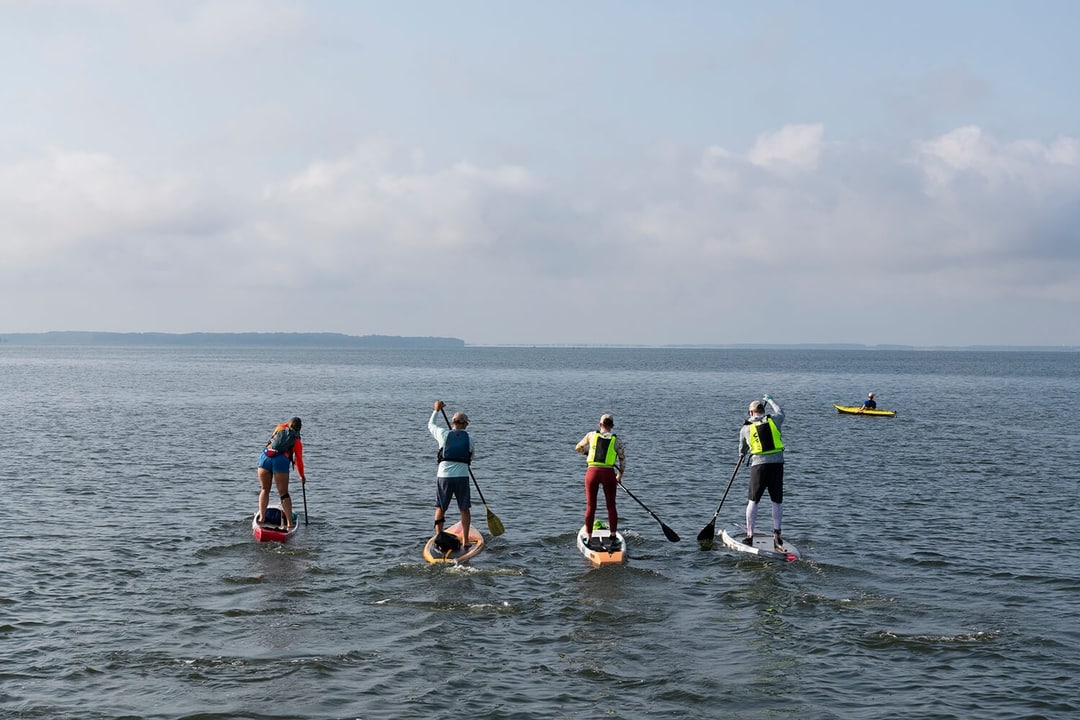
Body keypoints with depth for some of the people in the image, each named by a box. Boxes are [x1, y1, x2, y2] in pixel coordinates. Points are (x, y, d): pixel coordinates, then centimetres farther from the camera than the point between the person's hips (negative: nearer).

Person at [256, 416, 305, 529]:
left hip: (265, 457, 2)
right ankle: (289, 523, -1)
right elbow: (299, 460, 17)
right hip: (281, 461, -2)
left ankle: (261, 517, 5)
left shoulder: (279, 428, 22)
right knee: (284, 493, 3)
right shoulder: (297, 441, 15)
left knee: (264, 490, 16)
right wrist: (302, 476, 29)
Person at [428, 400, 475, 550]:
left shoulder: (443, 434, -1)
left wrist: (436, 410, 33)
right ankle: (465, 542, 7)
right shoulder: (470, 439, 2)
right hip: (462, 477, 0)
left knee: (440, 508, 15)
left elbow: (430, 425, 19)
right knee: (465, 509, 10)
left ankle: (439, 535, 3)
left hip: (444, 476, 0)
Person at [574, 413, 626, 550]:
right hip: (609, 473, -1)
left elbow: (578, 448, 20)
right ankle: (613, 538, 10)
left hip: (592, 472, 1)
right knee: (611, 506, 10)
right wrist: (619, 476, 22)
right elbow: (623, 460, 7)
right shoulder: (617, 440, 2)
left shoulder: (591, 435, 6)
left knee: (590, 506, 9)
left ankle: (588, 538, 11)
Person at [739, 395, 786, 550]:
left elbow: (742, 448, 25)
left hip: (758, 465, -1)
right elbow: (780, 413, 31)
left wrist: (742, 454, 49)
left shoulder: (746, 428, 7)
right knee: (777, 501, 10)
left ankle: (750, 535, 5)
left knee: (753, 501, 7)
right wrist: (770, 400, 46)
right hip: (777, 464, 1)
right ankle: (777, 533, 2)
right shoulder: (773, 420, 6)